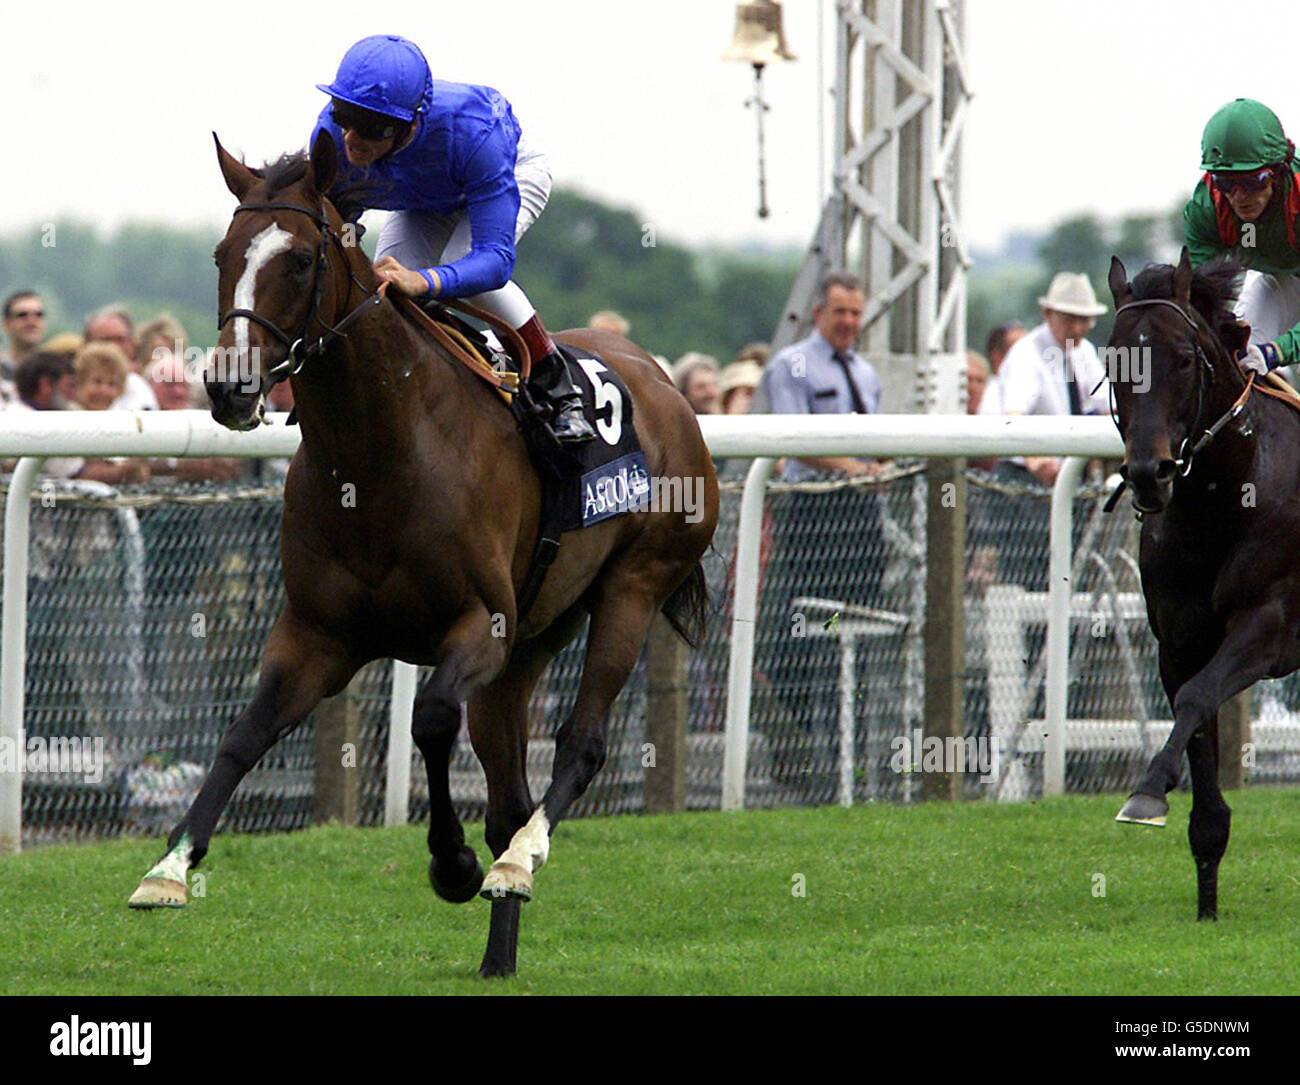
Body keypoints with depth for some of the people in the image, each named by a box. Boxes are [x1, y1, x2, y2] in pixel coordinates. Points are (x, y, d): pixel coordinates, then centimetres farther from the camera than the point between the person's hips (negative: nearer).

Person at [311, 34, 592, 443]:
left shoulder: (471, 129, -47)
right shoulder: (331, 134, -35)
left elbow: (495, 258, -49)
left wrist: (423, 281, -67)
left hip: (514, 171, -4)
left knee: (466, 268, -32)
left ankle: (560, 393, -14)